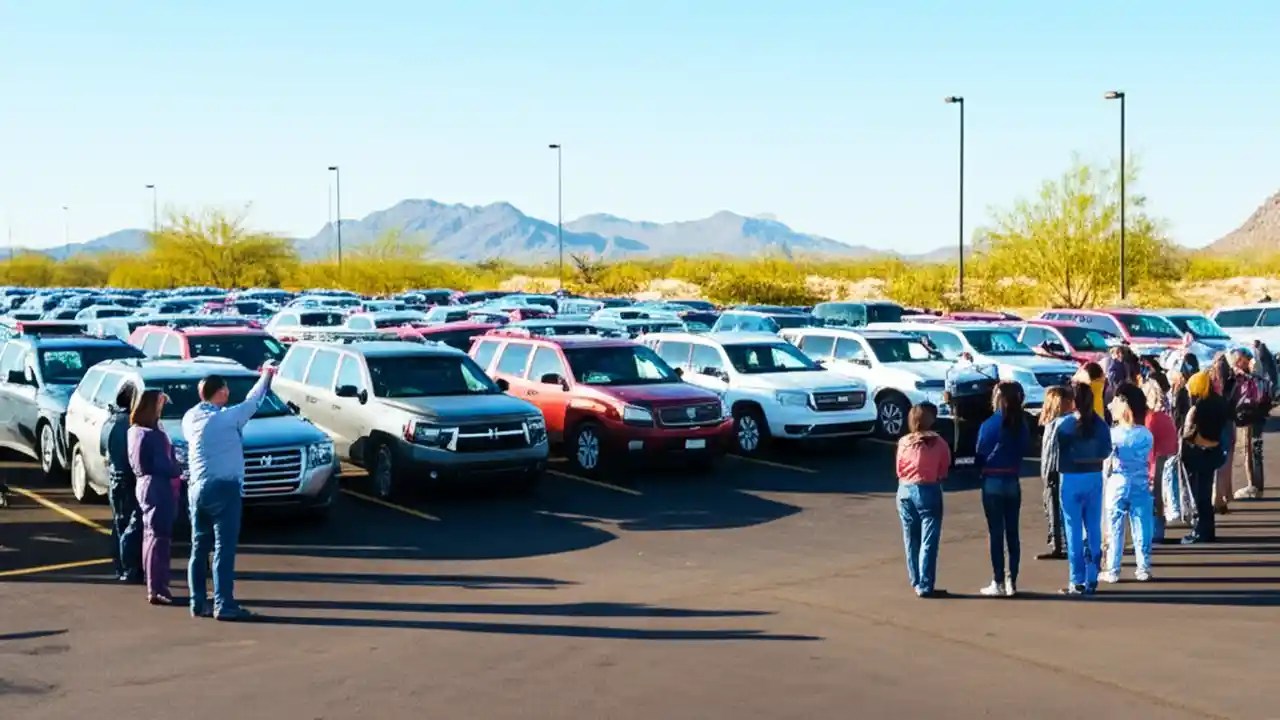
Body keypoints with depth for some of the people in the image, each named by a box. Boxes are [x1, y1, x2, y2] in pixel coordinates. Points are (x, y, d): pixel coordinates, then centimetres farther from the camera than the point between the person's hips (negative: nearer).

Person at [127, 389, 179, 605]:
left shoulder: (134, 431, 12)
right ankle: (156, 589, -8)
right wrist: (176, 474, -5)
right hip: (158, 487, -10)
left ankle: (155, 586, 25)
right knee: (159, 538, -8)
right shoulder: (151, 435, -18)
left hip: (145, 484, 10)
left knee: (150, 535, 16)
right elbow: (162, 465, -21)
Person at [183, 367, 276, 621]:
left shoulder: (190, 418, 6)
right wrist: (267, 375, 18)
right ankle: (224, 605, -8)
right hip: (224, 488, -7)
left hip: (198, 489, 7)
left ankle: (198, 603, 13)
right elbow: (253, 401, 2)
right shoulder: (226, 417, -11)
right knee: (224, 549, -6)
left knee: (199, 548, 10)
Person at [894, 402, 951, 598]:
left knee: (911, 540, 14)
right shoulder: (938, 442, -9)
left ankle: (916, 582, 23)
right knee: (928, 542, 0)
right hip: (928, 491, -4)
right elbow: (944, 472, -2)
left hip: (905, 490, 4)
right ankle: (925, 586, -3)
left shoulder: (904, 442, -2)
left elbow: (899, 470, 6)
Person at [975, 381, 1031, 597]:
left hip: (992, 483, -4)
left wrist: (981, 471, 12)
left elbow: (981, 455, -6)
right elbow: (1024, 449, 5)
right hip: (1013, 483, 4)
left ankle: (998, 583, 3)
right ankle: (1012, 581, 12)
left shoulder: (989, 425, -13)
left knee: (996, 533, 1)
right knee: (1012, 533, 9)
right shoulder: (1022, 424, 0)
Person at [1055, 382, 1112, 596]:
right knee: (1094, 529, 9)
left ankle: (1077, 582, 2)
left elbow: (1058, 453, -5)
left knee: (1074, 530, 1)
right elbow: (1106, 453, 6)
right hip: (1094, 478, 3)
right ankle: (1092, 580, 12)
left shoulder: (1064, 424, -9)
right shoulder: (1100, 424, 1)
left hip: (1072, 478, -3)